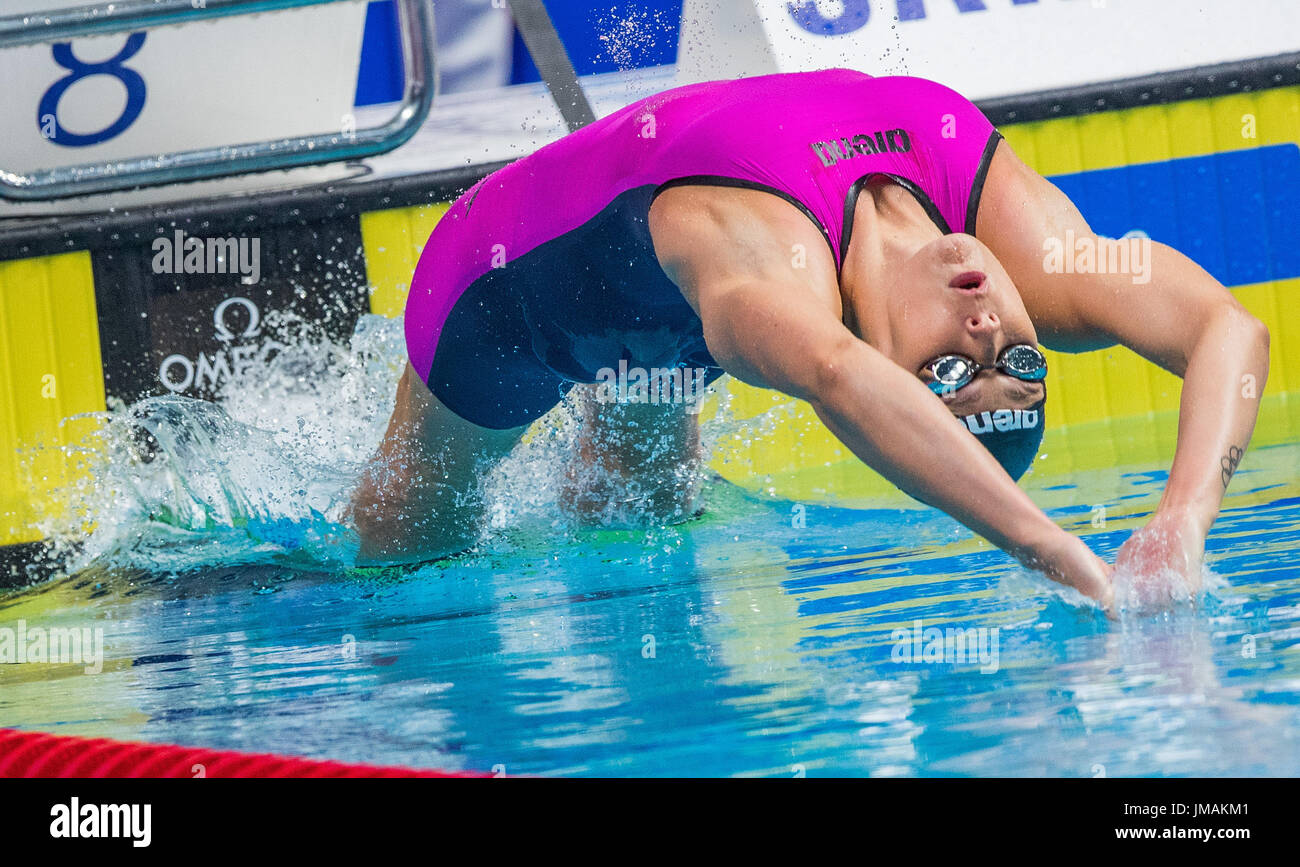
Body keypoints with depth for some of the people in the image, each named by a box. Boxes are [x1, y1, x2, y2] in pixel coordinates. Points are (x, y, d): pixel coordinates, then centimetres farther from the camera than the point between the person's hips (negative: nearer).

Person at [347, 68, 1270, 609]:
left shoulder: (1014, 216, -38)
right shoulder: (761, 250, -52)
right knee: (406, 543, 20)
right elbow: (838, 375, -75)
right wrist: (1065, 556, -81)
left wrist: (1182, 521, -64)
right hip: (510, 282, -4)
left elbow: (1233, 333, -47)